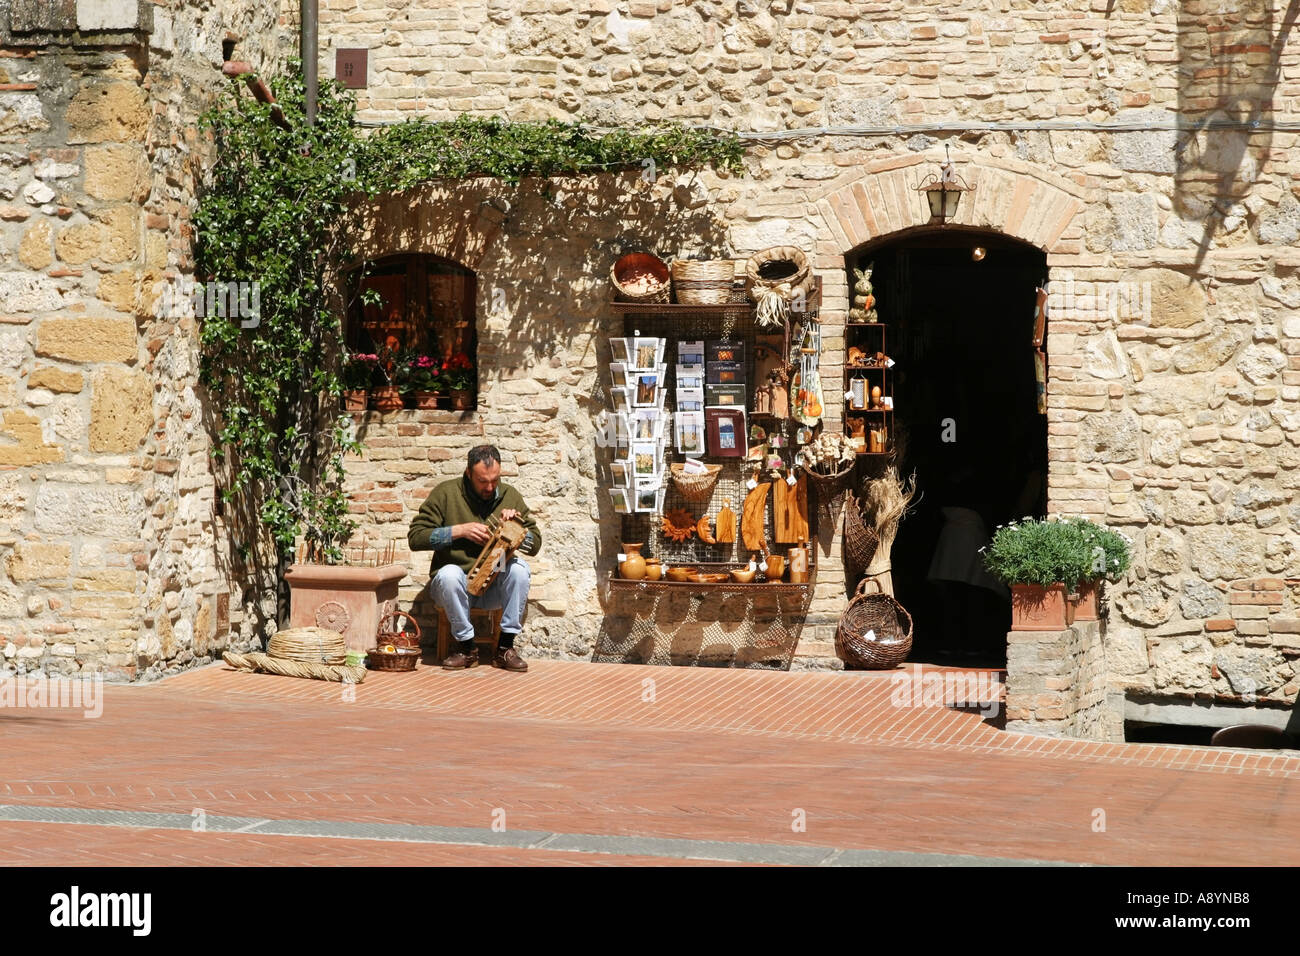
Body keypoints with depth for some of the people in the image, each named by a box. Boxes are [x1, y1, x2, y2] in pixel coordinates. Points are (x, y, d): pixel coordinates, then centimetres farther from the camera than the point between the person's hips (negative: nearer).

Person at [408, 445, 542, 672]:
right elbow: (415, 537, -8)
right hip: (456, 586, -2)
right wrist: (460, 531, -16)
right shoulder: (446, 493, -2)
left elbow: (535, 544, 9)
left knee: (519, 567, -28)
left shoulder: (510, 496, 8)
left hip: (495, 589, 2)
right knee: (449, 573, -36)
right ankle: (466, 647, -19)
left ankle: (505, 647, -20)